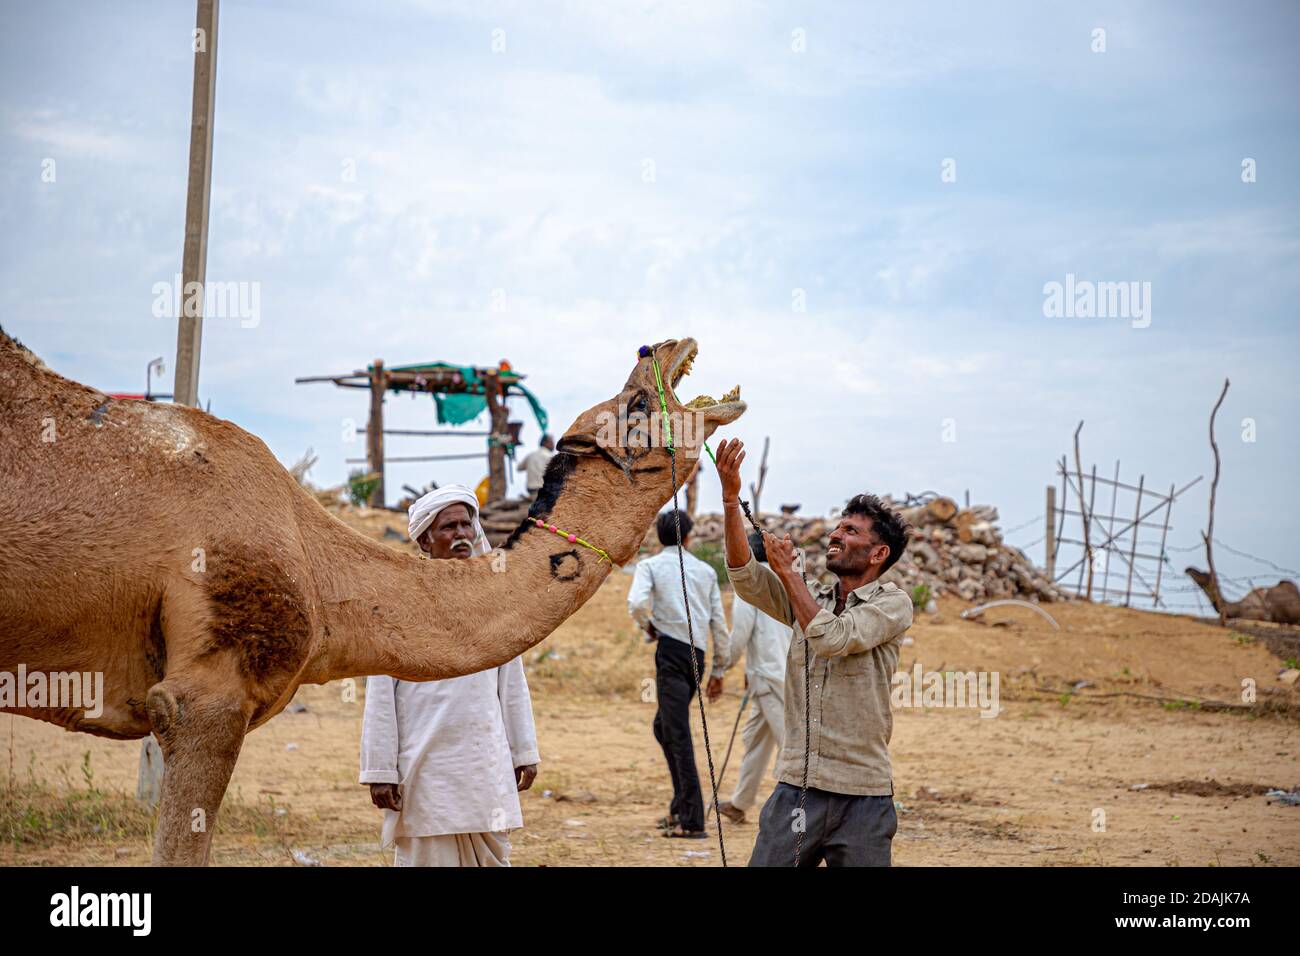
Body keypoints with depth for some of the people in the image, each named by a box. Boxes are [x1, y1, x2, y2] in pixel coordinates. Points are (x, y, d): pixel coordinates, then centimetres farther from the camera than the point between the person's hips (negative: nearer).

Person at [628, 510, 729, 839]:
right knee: (664, 727, 20)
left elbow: (636, 602, -17)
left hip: (671, 650, -5)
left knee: (678, 735, -6)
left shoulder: (650, 565, 3)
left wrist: (649, 626, 4)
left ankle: (692, 821, -10)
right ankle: (680, 808, 19)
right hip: (698, 653, 5)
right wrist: (719, 671, 20)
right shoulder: (706, 571, 16)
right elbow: (719, 623, 14)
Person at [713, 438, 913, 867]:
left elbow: (831, 638, -18)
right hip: (796, 786, 4)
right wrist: (731, 499, -13)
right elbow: (746, 579, -3)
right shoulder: (807, 598, 12)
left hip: (861, 797, -4)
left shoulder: (892, 604, -3)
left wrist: (788, 570, -8)